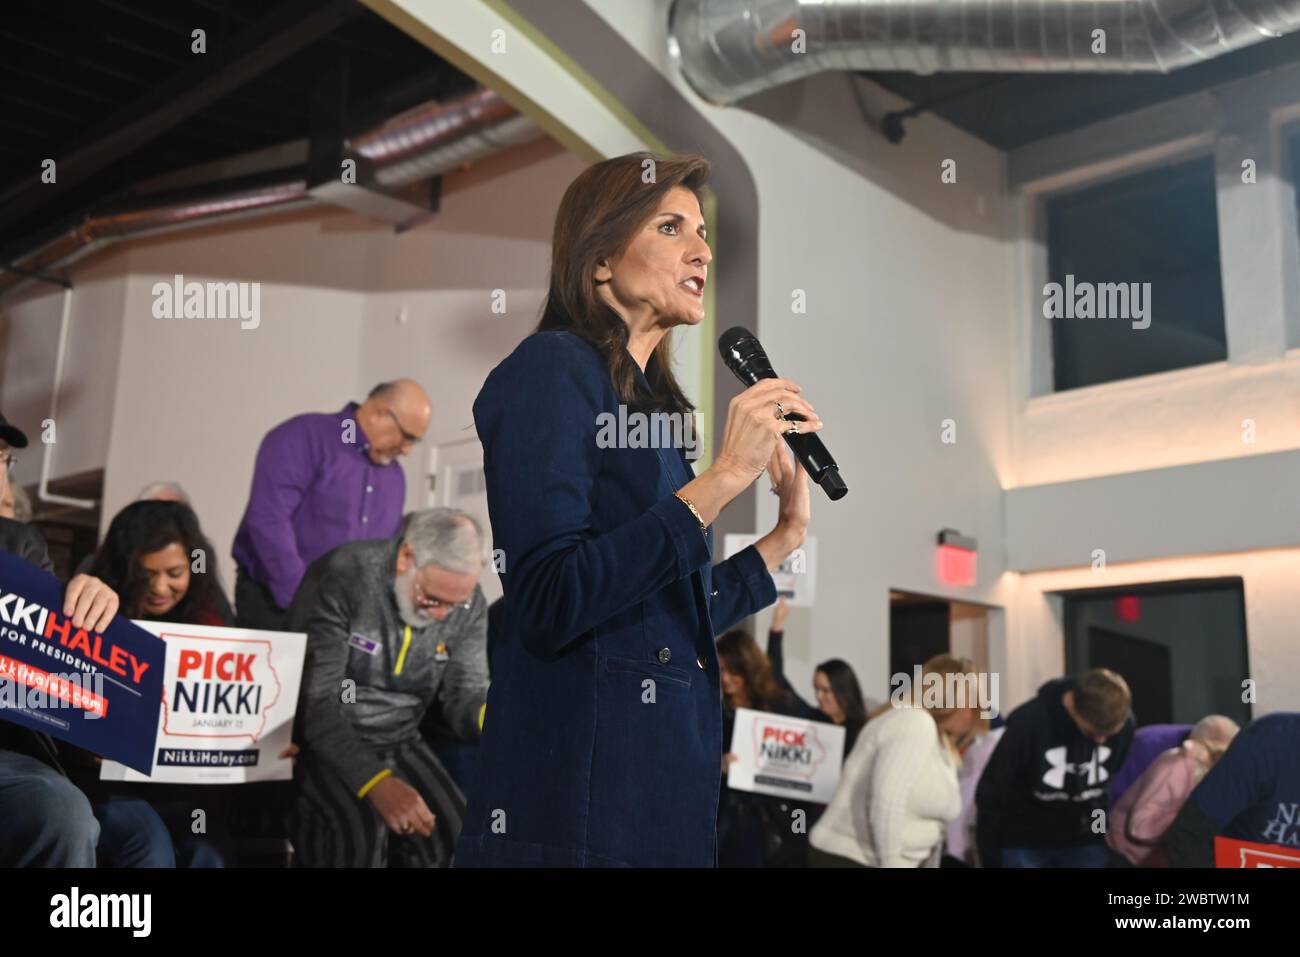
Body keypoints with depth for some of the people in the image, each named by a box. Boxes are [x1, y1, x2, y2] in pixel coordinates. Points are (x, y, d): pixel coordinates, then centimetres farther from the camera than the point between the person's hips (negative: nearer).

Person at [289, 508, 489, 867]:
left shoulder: (469, 603, -6)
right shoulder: (343, 578, -22)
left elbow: (463, 693, -4)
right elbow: (314, 701, -27)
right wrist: (377, 782, -39)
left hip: (398, 744, 5)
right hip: (322, 743, -5)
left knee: (455, 837, -16)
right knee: (361, 831, -30)